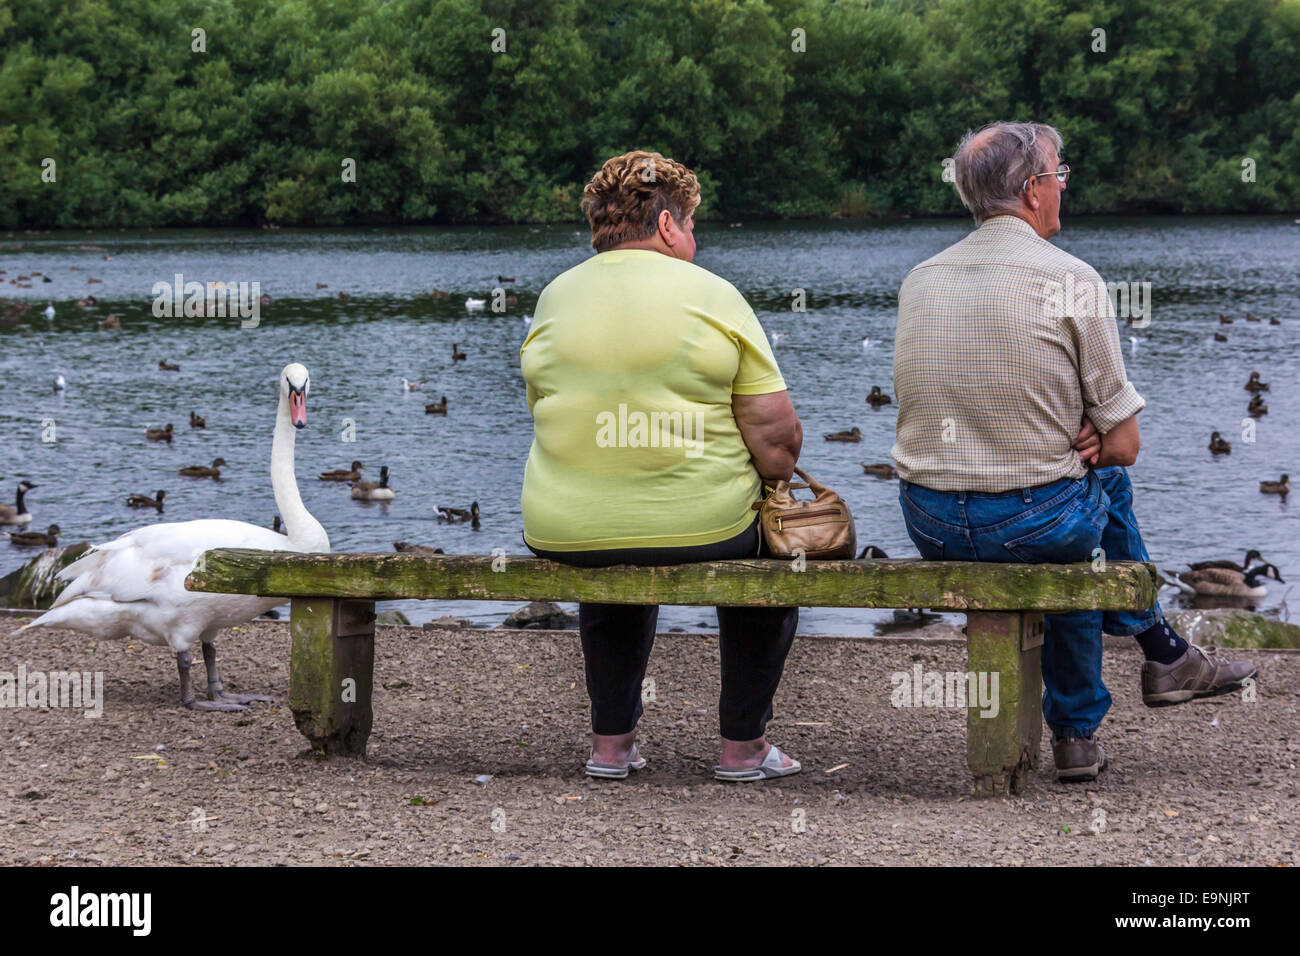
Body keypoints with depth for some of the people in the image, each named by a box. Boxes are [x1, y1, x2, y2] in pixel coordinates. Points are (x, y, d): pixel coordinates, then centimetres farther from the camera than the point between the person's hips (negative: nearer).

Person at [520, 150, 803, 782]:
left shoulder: (553, 299, 6)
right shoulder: (712, 295, -6)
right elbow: (777, 439, -9)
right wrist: (770, 476, 12)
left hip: (563, 535, 4)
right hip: (698, 528, -4)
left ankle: (611, 741, 35)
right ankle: (742, 746, 26)